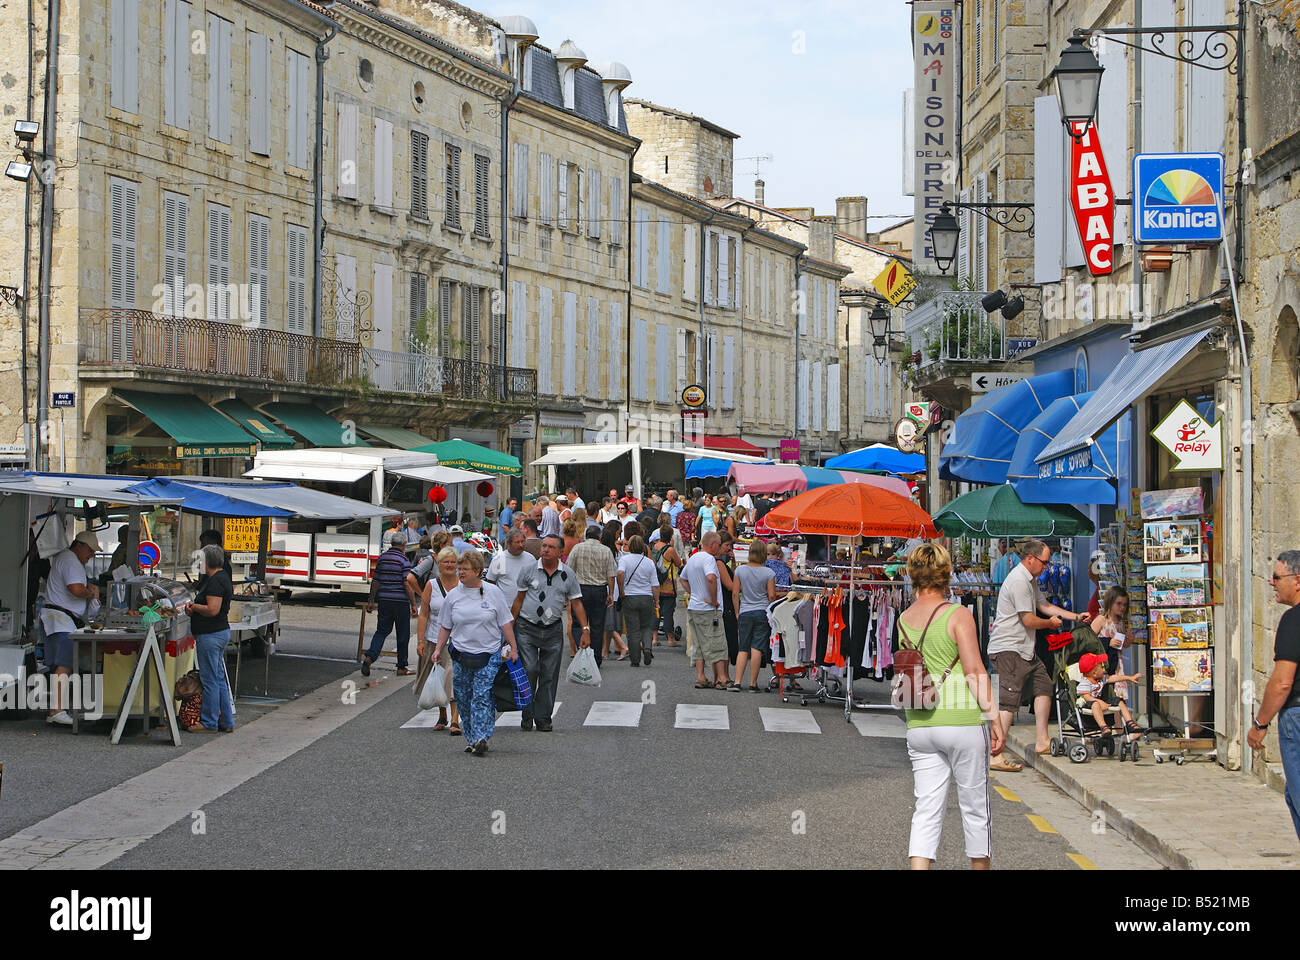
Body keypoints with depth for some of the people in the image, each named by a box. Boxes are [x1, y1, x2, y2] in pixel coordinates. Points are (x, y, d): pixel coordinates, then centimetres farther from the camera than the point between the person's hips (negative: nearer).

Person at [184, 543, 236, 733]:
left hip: (211, 635, -11)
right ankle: (226, 722, 18)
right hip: (221, 631, 11)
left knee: (210, 680, -3)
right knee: (219, 679, 14)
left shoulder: (215, 581, -18)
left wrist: (194, 607, -8)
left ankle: (209, 723, 2)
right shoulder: (223, 577, 15)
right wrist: (195, 604, 8)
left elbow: (212, 609, -25)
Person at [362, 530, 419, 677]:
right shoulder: (403, 560, -11)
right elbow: (407, 584, -15)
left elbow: (375, 581, 10)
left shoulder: (382, 557, 6)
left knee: (382, 631, 12)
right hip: (401, 602, -5)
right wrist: (414, 604, -10)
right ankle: (401, 667, 13)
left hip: (384, 601, 5)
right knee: (403, 635, 7)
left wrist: (371, 601, 18)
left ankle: (369, 657, -10)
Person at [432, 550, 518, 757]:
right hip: (461, 655, 3)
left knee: (482, 697, -11)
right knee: (464, 699, 5)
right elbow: (445, 627, 14)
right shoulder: (453, 596, 7)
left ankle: (481, 738, -14)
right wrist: (438, 649, 7)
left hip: (489, 655, -3)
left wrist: (513, 648, 2)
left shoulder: (492, 593, 1)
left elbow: (505, 623, 5)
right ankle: (470, 738, 15)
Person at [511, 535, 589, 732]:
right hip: (528, 627, -1)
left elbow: (576, 603, 7)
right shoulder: (529, 570, 1)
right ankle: (527, 715, 1)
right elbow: (519, 599, 7)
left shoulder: (568, 575, 3)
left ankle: (543, 717, 10)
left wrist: (585, 629, 0)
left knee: (549, 675, 2)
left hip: (553, 629, 1)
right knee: (529, 670, -11)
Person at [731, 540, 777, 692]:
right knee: (756, 649, -3)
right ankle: (753, 684, -2)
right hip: (762, 612, -2)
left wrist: (737, 612, 10)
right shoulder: (768, 573, -4)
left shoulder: (740, 570, 1)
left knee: (743, 649, 6)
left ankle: (737, 682, -2)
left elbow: (735, 593, 2)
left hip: (744, 613, 2)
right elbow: (772, 596, -5)